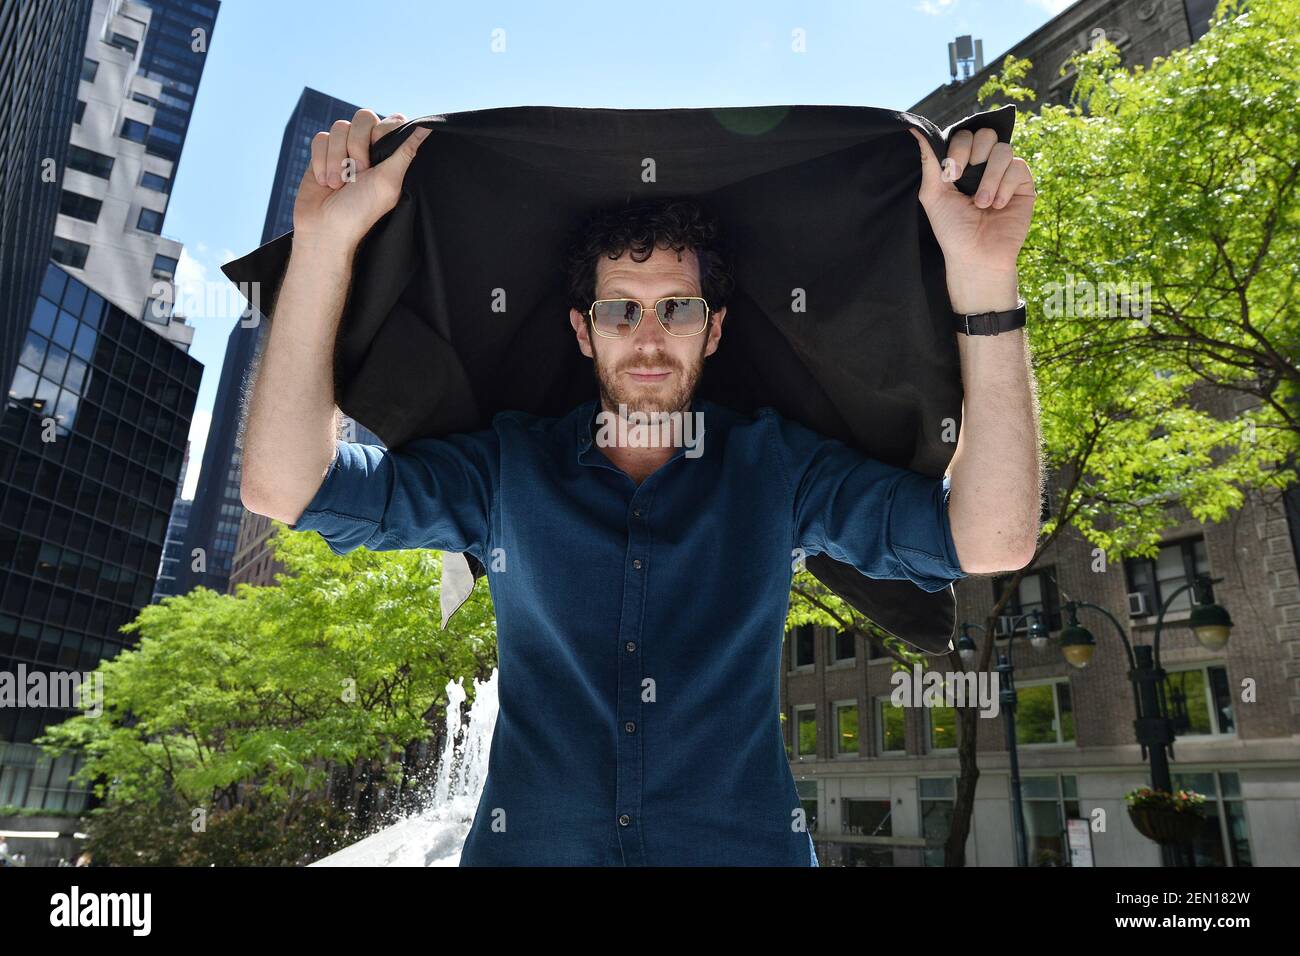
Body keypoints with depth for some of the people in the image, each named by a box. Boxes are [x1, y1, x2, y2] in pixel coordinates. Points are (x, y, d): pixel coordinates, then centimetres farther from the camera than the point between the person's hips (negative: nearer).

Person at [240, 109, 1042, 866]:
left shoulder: (777, 467, 2)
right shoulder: (507, 467, 3)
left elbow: (991, 540, -9)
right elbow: (284, 485, -5)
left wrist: (984, 275, -16)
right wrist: (326, 238, -12)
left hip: (746, 844, 0)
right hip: (529, 845, 1)